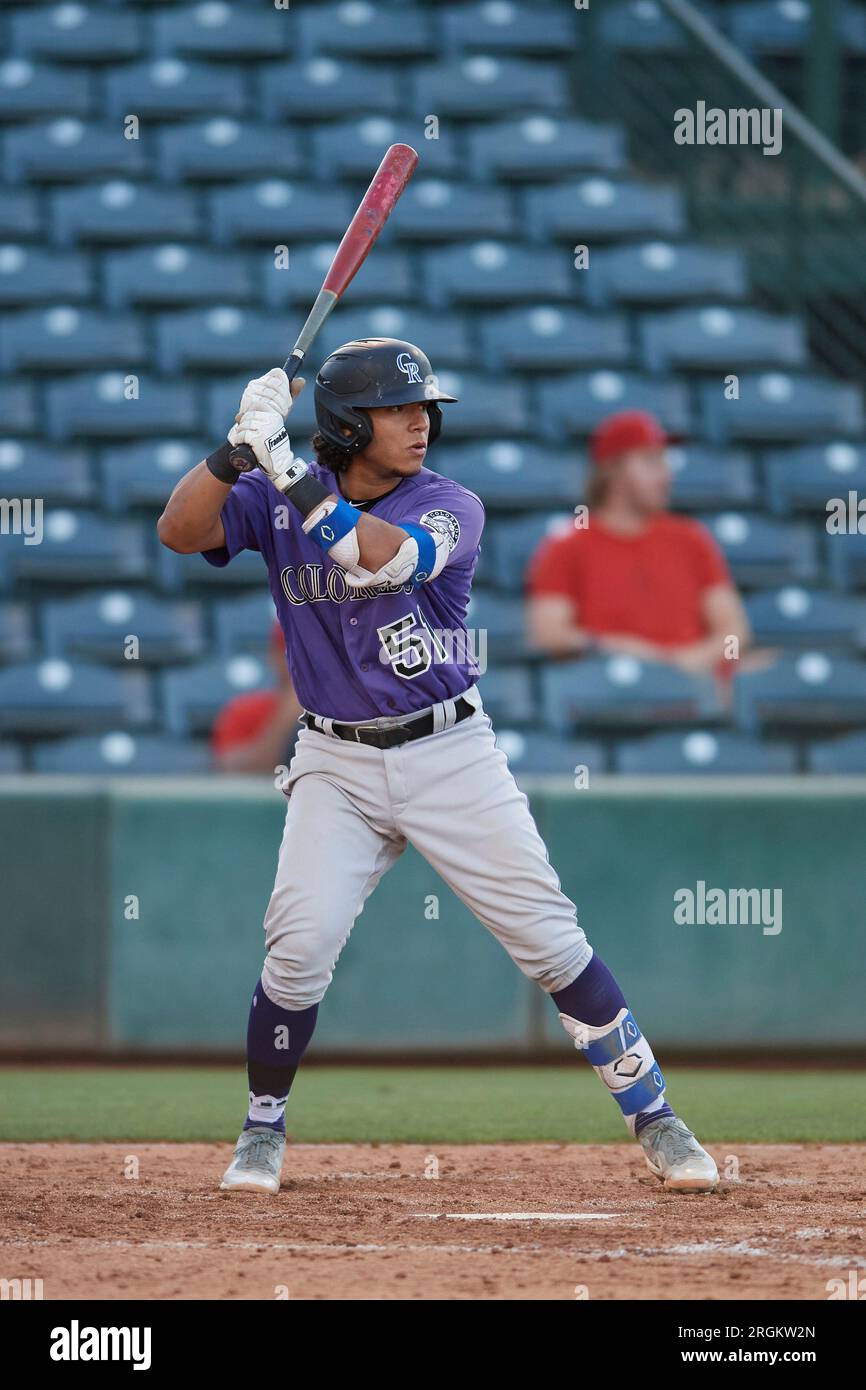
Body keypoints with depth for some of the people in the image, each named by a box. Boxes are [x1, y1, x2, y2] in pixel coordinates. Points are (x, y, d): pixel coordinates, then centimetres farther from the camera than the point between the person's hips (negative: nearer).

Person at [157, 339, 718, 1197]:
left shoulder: (450, 508, -8)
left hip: (450, 755, -1)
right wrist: (241, 445, -27)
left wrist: (287, 468, -35)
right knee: (299, 945, -13)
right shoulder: (277, 503, 0)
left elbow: (386, 556, -29)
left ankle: (652, 1118, 7)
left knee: (551, 940, -3)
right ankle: (263, 1130, 8)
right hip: (337, 765, 1)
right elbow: (178, 530, -14)